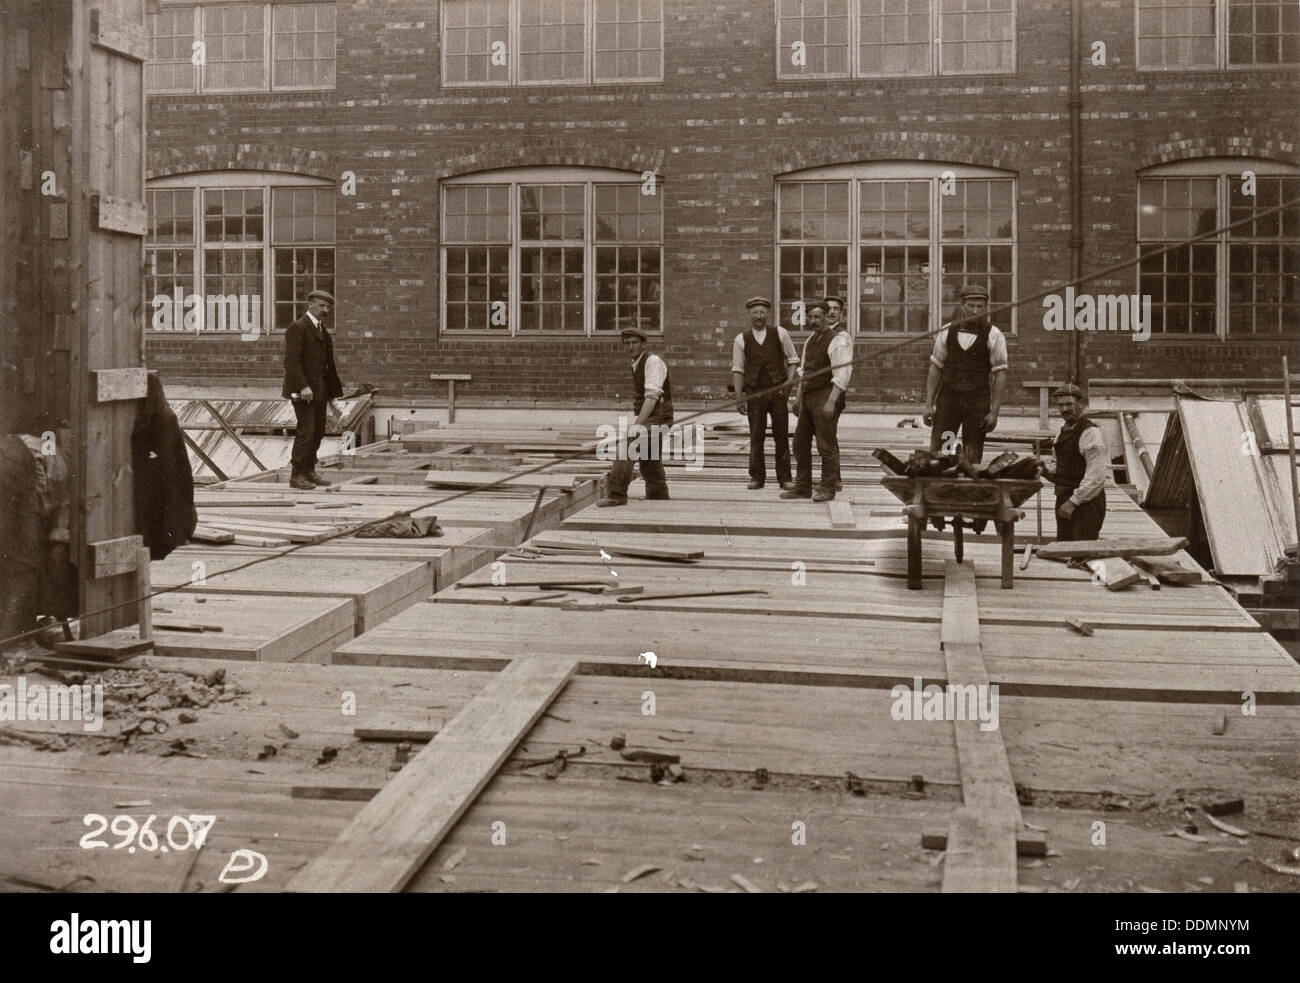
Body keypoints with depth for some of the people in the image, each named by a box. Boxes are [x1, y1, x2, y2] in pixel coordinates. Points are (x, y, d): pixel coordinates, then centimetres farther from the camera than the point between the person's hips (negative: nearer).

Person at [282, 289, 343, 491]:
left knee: (318, 432, 8)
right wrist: (303, 386, -26)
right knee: (306, 431, -9)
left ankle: (309, 471, 19)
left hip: (319, 391, 8)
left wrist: (332, 397, 19)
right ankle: (297, 476, -3)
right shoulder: (298, 328, -8)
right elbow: (291, 361, -17)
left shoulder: (323, 332, 18)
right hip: (303, 390, -8)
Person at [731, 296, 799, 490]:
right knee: (756, 436, 1)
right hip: (754, 392, 0)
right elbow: (737, 370, 5)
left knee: (782, 436, 2)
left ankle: (784, 478, 8)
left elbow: (792, 359, 12)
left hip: (778, 391, 0)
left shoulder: (780, 334, 5)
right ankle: (757, 477, 10)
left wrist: (790, 381, -3)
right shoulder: (742, 339, 5)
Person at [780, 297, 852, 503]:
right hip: (809, 396, 9)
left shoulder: (837, 340, -10)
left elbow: (842, 374, -16)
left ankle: (828, 488, 3)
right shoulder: (810, 341, 17)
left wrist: (831, 401, -22)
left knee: (826, 444, -5)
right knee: (800, 443, 8)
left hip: (826, 396, -8)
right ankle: (802, 487, 15)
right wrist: (799, 396, 18)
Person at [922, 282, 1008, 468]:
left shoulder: (994, 336, -3)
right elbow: (935, 368, 9)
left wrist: (994, 412, -8)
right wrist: (929, 405, 4)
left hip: (978, 401, -2)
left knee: (972, 459, 3)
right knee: (936, 454, -3)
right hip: (948, 397, 2)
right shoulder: (947, 332, 4)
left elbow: (1000, 375, -3)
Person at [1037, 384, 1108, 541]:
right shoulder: (1064, 432, 16)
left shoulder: (1090, 432, -13)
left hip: (1086, 503, -9)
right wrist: (1046, 470, 3)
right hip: (1064, 501, 9)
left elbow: (1096, 477, -20)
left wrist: (1073, 502, -20)